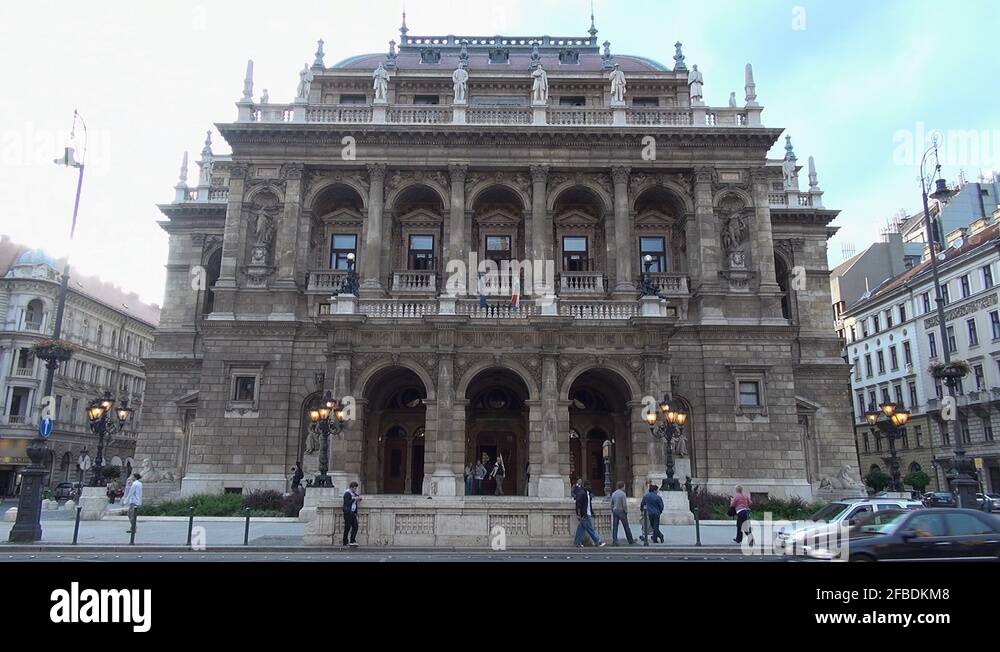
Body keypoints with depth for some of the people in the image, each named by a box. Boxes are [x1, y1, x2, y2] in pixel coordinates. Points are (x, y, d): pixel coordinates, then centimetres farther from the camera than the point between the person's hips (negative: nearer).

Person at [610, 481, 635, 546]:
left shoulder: (613, 494, 9)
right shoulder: (623, 494, -12)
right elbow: (624, 505, -15)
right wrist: (626, 512, -4)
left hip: (615, 511, 6)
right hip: (621, 511, -6)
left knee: (615, 527, 4)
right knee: (626, 527, 5)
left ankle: (614, 541, -1)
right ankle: (630, 541, 14)